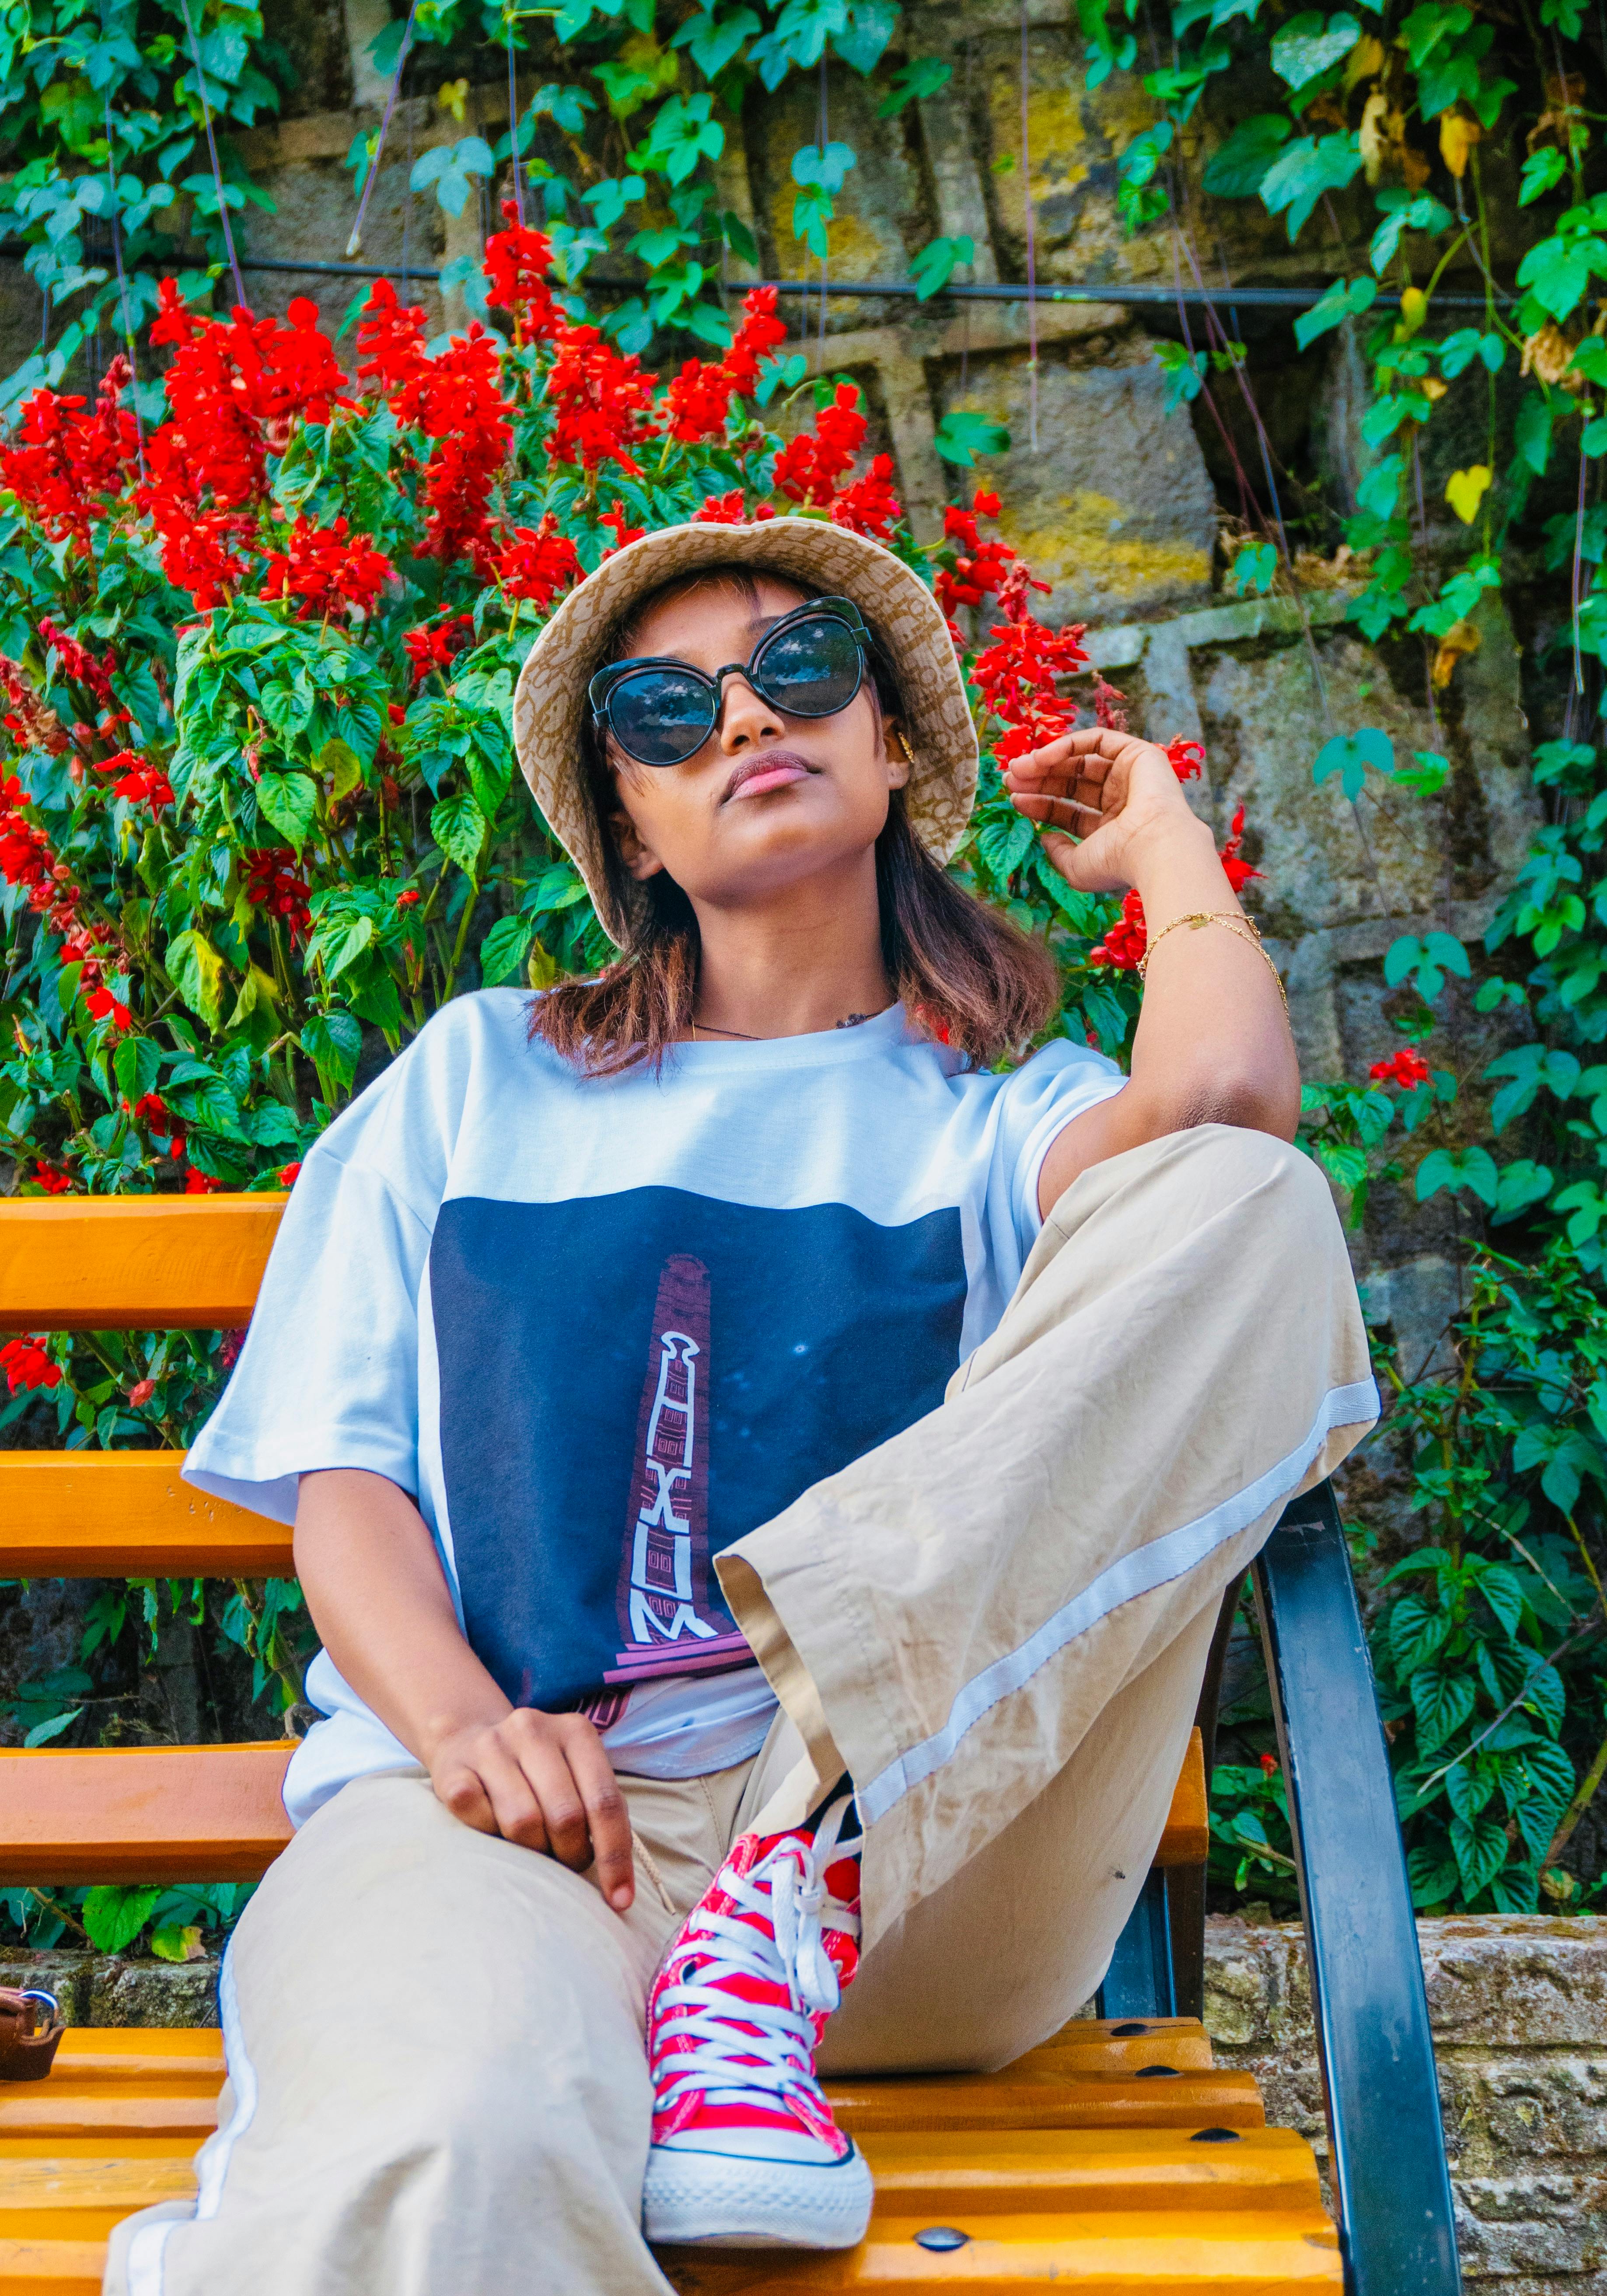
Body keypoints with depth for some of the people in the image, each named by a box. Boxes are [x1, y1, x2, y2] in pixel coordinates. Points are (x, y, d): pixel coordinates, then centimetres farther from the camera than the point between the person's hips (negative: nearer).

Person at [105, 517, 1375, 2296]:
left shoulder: (997, 1113, 20)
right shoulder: (478, 1076, 25)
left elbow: (1226, 1097, -6)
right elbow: (341, 1471, 15)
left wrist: (1161, 843, 16)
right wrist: (462, 1723, -7)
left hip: (921, 1828, 5)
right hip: (513, 1807, -4)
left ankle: (774, 1921, -22)